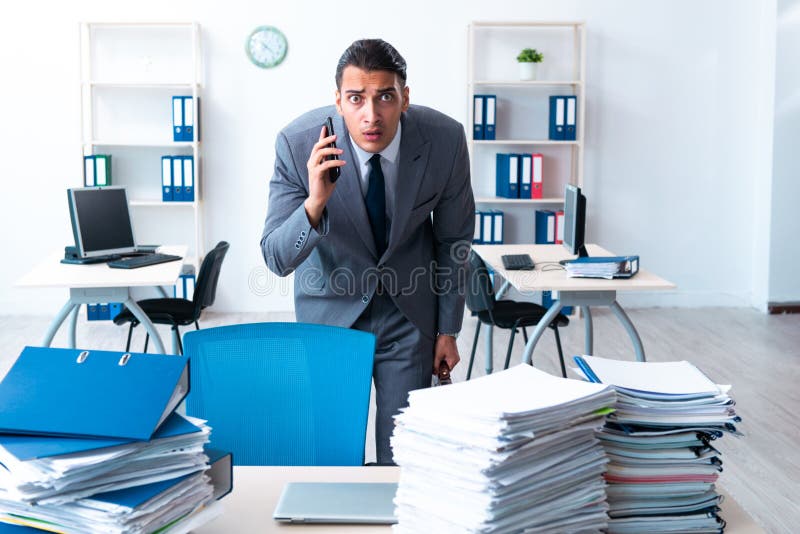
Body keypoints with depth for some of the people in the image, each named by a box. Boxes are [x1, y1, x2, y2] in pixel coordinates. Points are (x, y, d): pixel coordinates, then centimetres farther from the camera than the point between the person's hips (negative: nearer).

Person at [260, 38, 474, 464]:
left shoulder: (445, 140, -20)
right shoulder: (298, 144, -24)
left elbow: (453, 240, -4)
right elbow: (277, 259, -21)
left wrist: (448, 330, 3)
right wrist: (315, 202, -40)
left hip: (409, 315, 1)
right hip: (331, 308, 0)